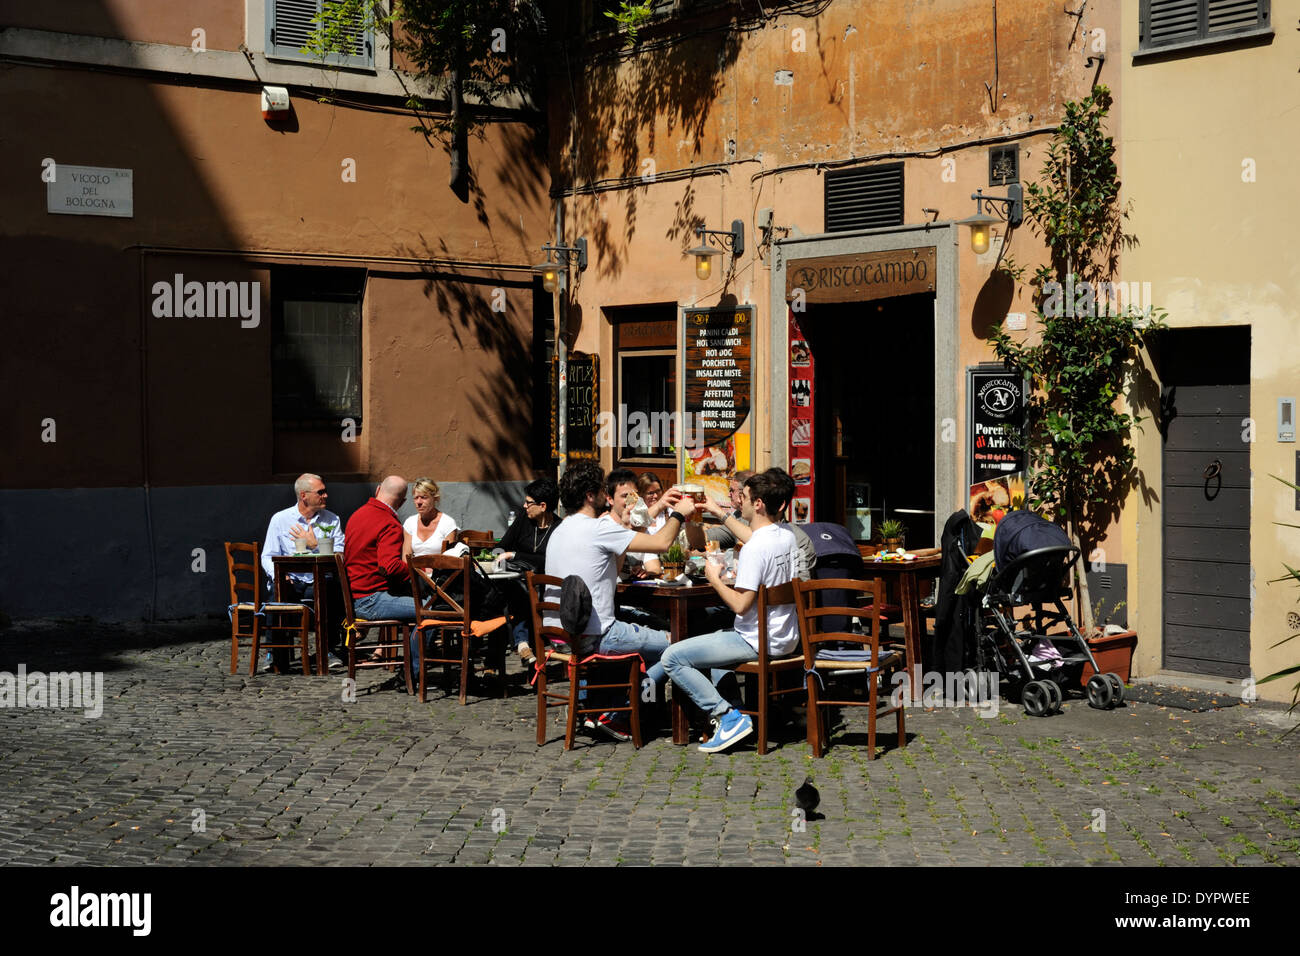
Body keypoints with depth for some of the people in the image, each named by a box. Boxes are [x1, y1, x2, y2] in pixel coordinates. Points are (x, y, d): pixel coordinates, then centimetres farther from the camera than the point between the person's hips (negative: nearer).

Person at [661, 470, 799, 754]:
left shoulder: (755, 548, -23)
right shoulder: (787, 536, 4)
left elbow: (741, 604, -24)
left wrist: (715, 579, -9)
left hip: (758, 642, -10)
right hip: (785, 637, 10)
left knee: (672, 658, -8)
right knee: (710, 638, 32)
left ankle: (729, 717, -11)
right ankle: (730, 706, 20)